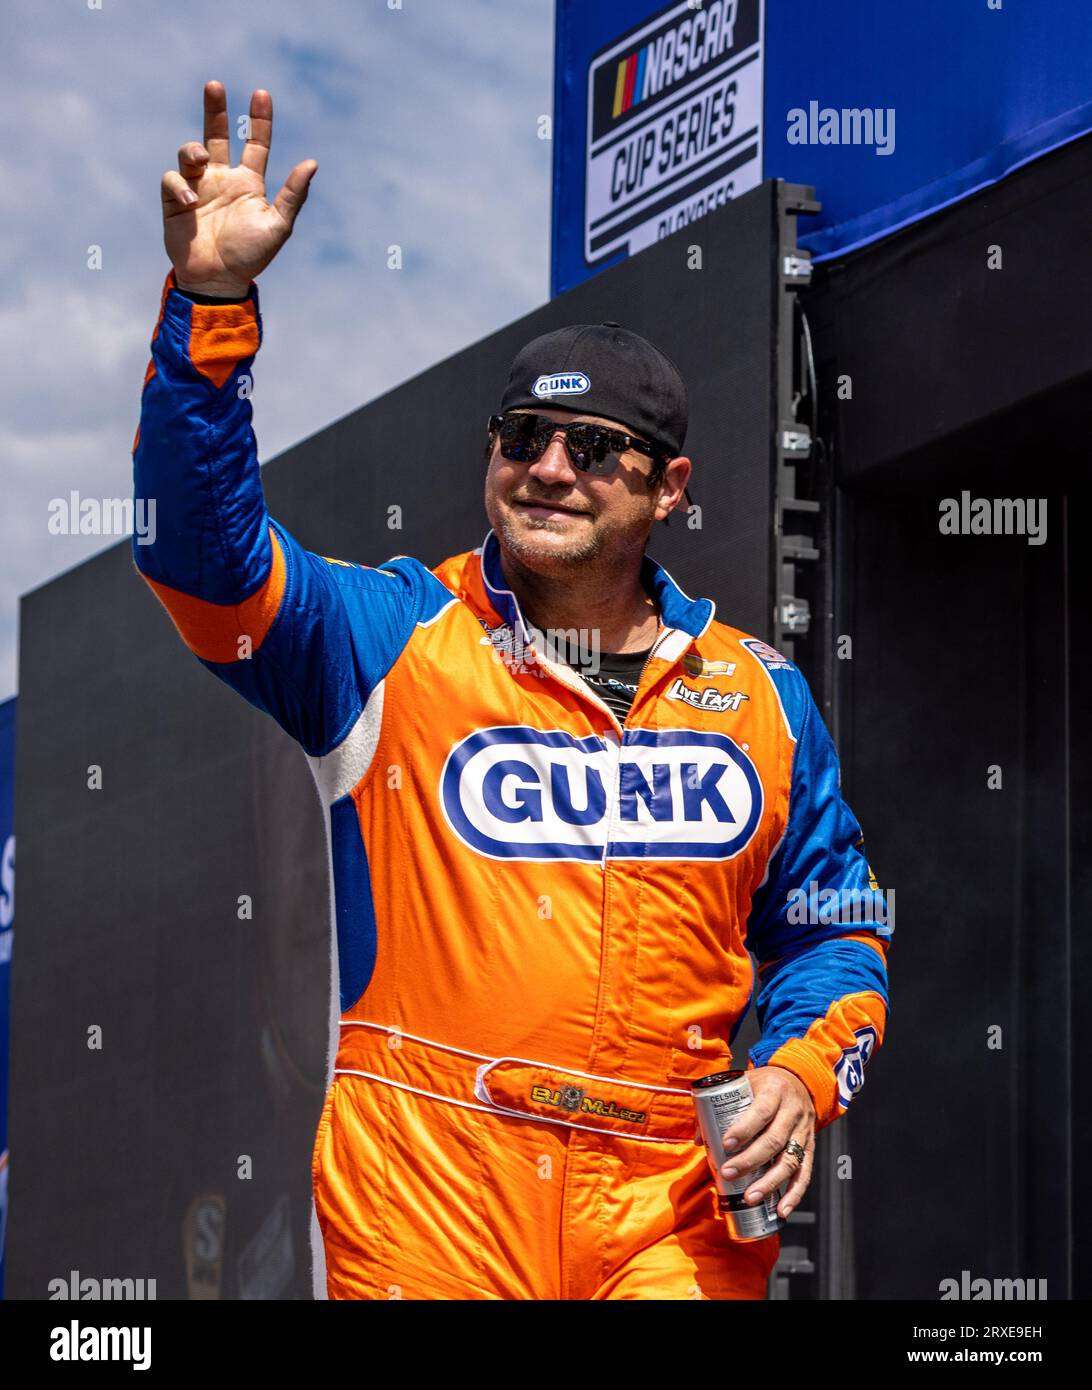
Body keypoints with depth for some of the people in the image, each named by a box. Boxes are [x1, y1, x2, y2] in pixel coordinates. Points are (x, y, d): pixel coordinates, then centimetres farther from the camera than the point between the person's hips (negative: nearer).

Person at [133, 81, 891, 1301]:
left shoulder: (758, 694, 13)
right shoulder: (389, 640, 4)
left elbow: (826, 926, 21)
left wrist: (801, 1072, 1)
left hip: (675, 1207, 2)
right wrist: (211, 297, -19)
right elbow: (204, 548, -9)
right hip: (432, 1194, -2)